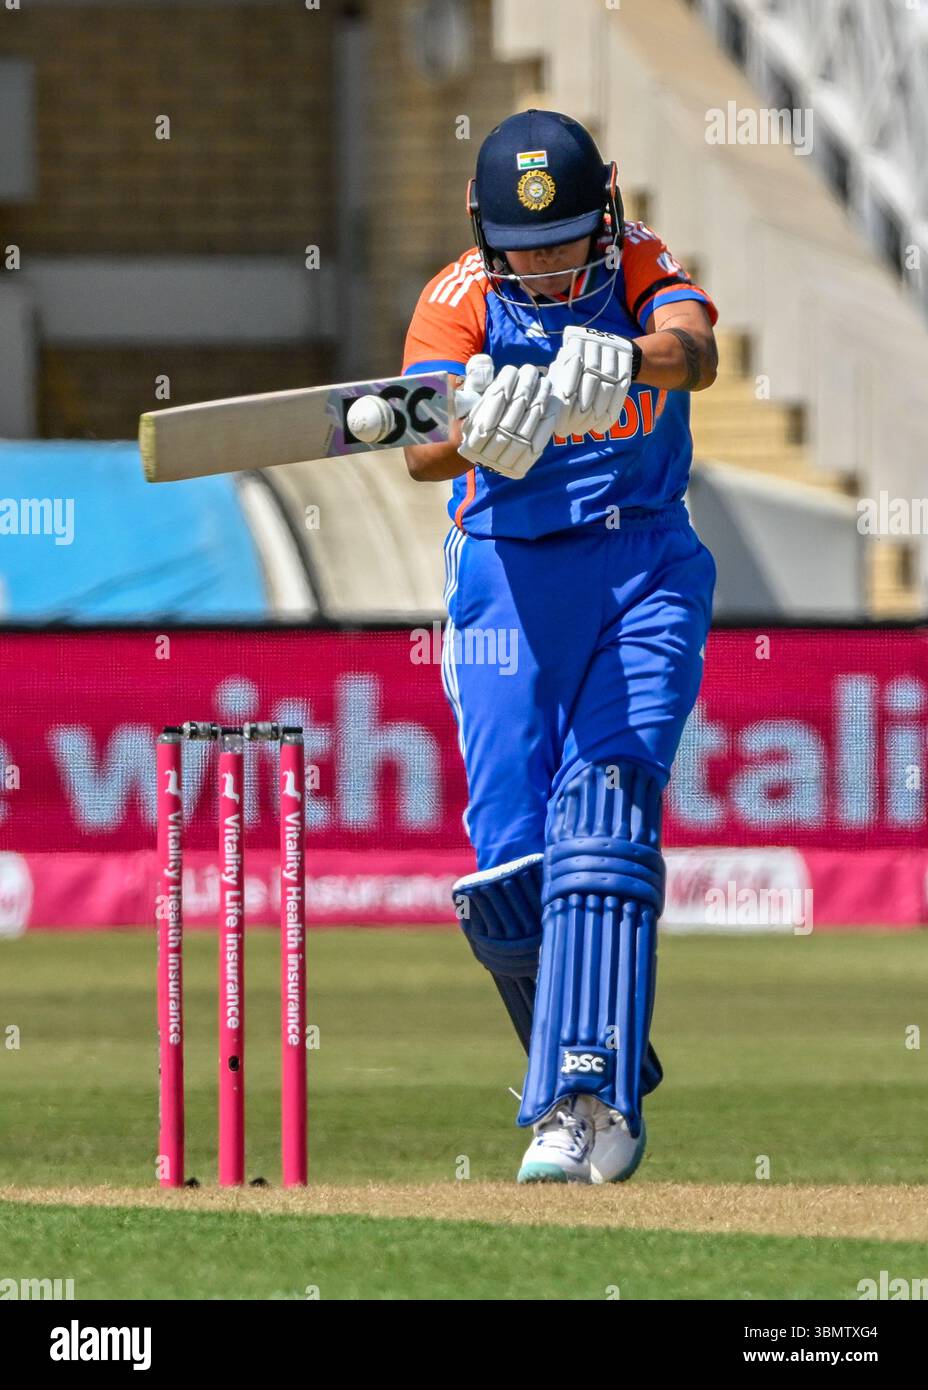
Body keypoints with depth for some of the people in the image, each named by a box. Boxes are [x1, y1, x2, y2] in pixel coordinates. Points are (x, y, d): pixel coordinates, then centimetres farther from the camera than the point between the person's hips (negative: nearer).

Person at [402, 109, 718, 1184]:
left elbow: (695, 350, -30)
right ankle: (605, 1068, 20)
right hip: (505, 584, 1)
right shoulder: (457, 301, -5)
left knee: (604, 810, -20)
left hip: (643, 578, -1)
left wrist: (622, 358, -53)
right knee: (507, 864, -5)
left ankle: (587, 1105, -25)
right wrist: (475, 435, -45)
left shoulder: (641, 271, -6)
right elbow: (423, 453, -21)